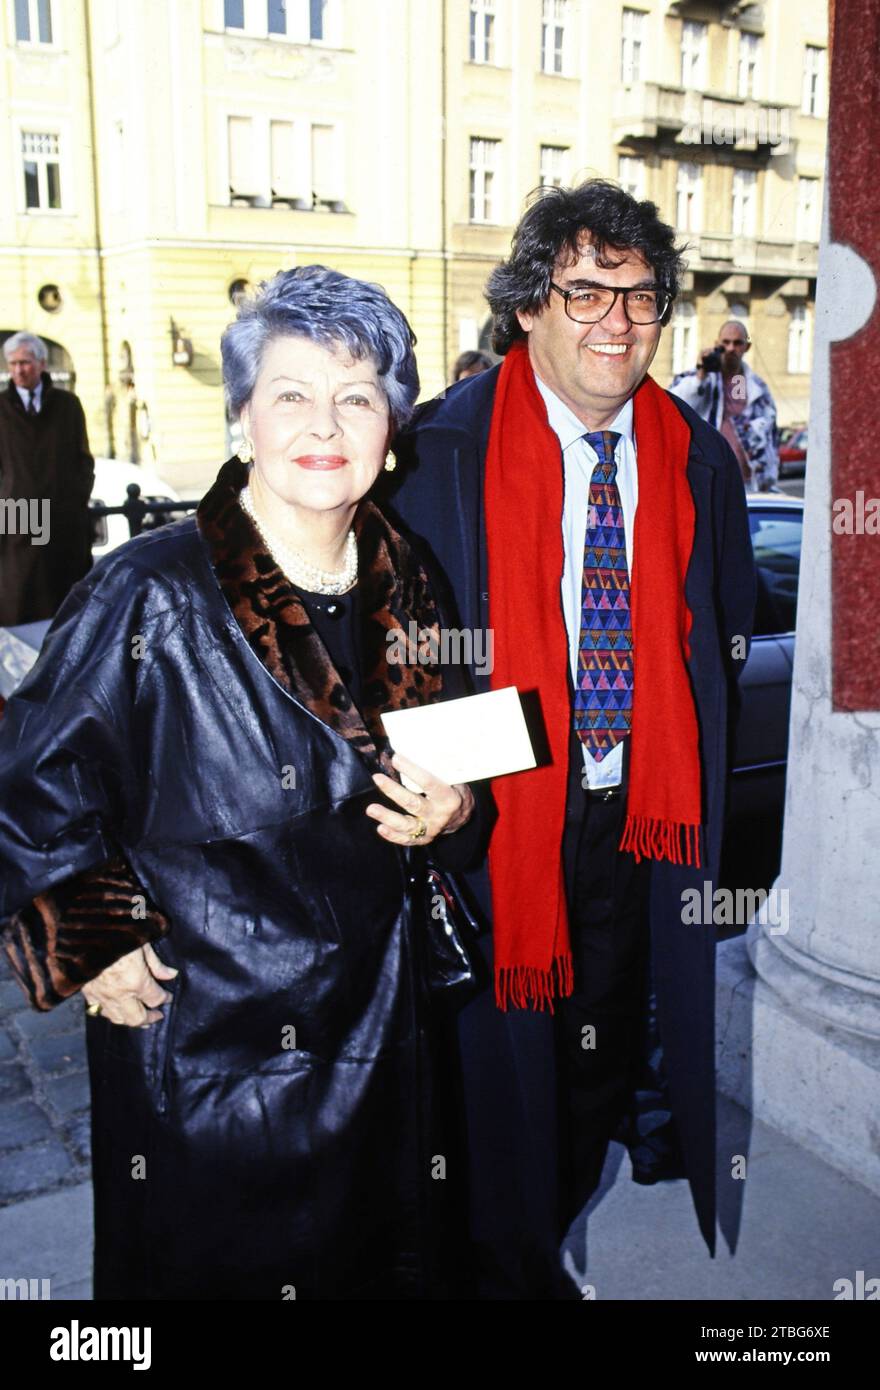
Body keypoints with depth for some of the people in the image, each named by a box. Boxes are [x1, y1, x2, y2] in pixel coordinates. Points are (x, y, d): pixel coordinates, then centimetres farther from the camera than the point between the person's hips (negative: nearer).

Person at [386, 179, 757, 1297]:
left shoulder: (698, 460, 2)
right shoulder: (444, 450, -11)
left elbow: (725, 636, 13)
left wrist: (689, 771, 7)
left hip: (642, 811, 4)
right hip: (497, 800, -4)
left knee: (618, 1027, 20)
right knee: (504, 1040, 11)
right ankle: (510, 1262, 38)